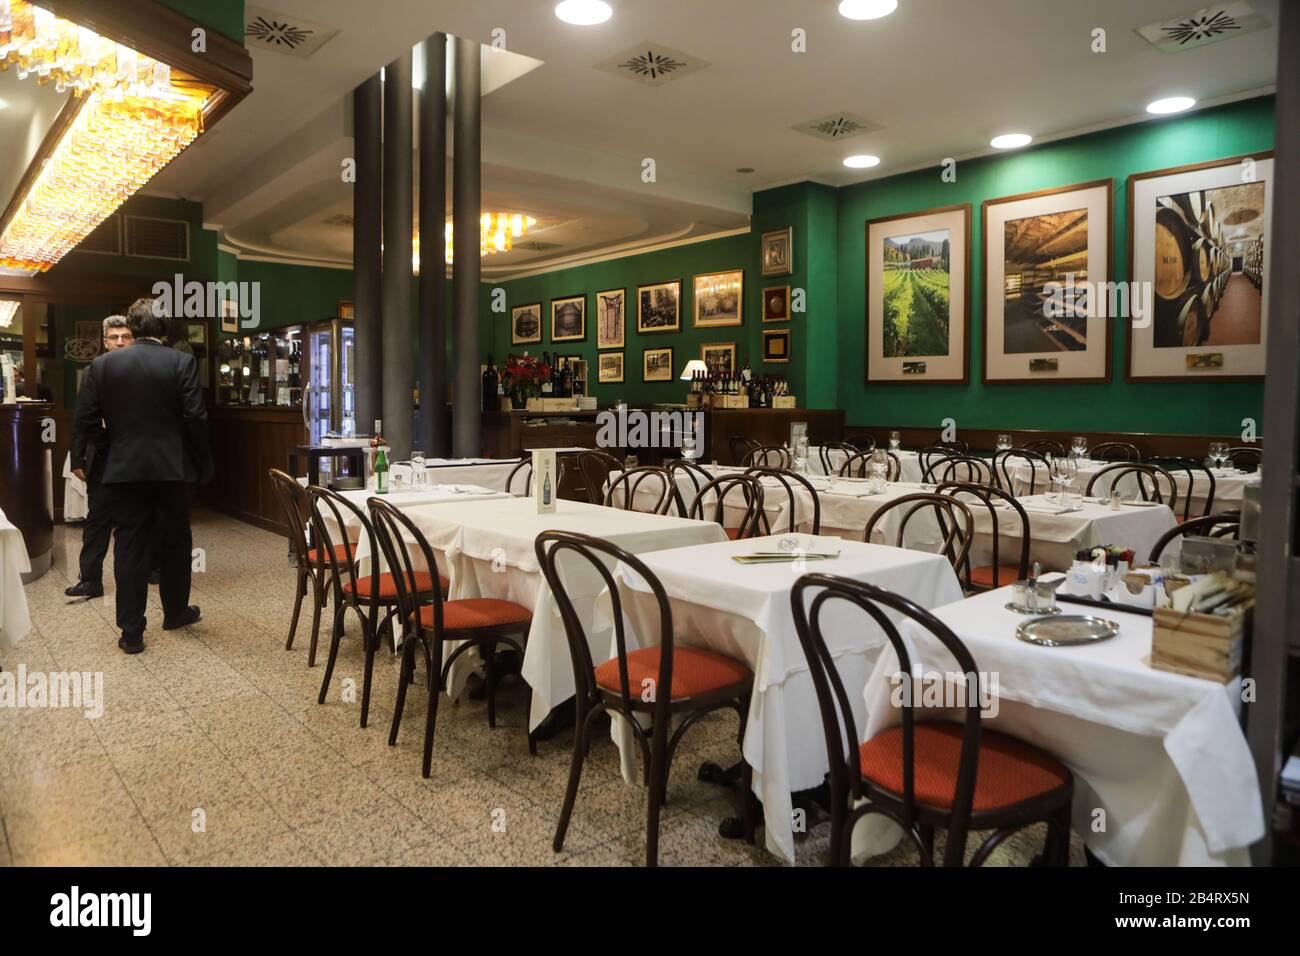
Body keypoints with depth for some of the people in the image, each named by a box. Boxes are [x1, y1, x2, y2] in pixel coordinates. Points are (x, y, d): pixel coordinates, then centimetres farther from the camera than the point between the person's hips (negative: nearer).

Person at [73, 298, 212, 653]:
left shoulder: (103, 364, 1)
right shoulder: (181, 362, -6)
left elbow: (84, 419, 0)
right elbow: (196, 418, -11)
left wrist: (110, 442, 21)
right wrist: (203, 463, 0)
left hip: (124, 467, 2)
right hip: (172, 466, -1)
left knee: (130, 544, 5)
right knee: (175, 540, 14)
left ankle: (131, 631, 6)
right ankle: (175, 611, 28)